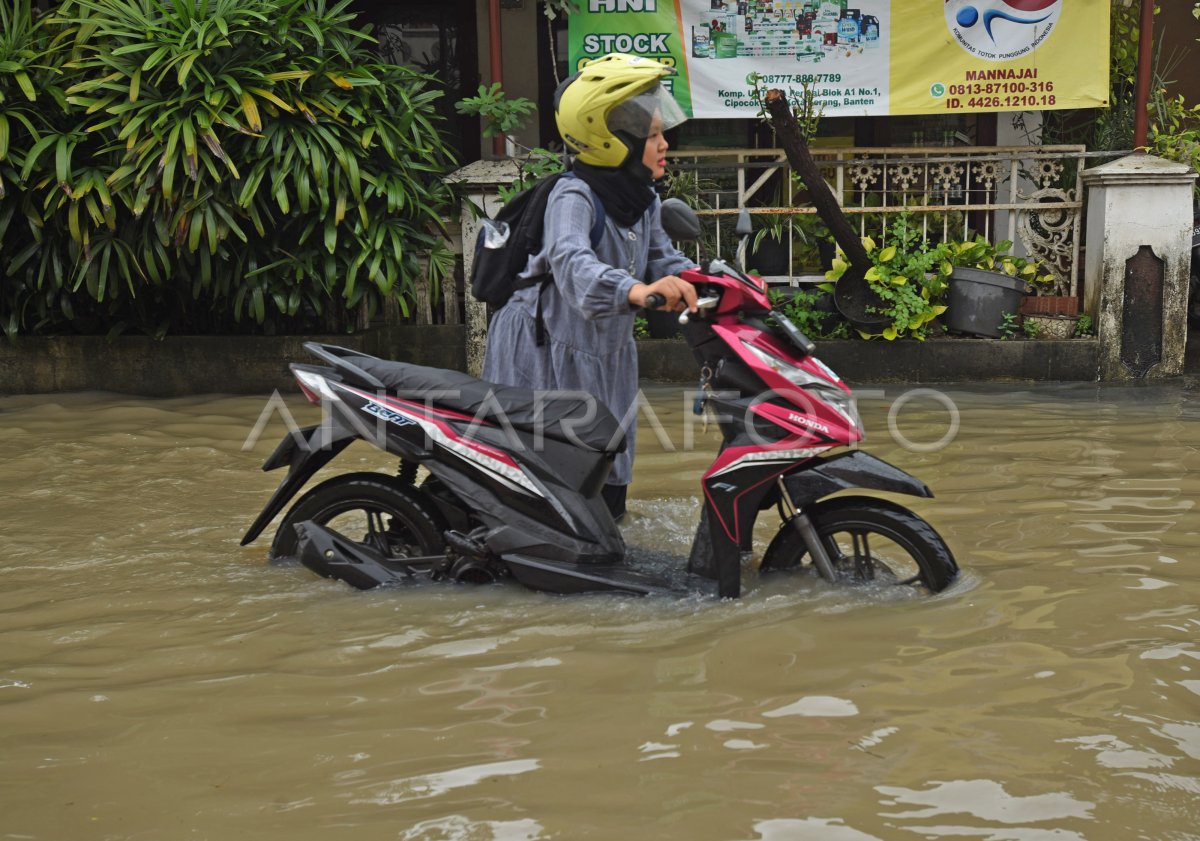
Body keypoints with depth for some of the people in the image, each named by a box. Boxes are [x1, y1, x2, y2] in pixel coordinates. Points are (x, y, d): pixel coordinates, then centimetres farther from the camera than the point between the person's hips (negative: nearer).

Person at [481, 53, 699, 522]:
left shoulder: (643, 201, 5)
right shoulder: (573, 196, -23)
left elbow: (661, 258, 12)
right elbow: (572, 261, -41)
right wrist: (635, 290, -59)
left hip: (606, 356, 8)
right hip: (548, 355, -8)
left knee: (608, 487, 15)